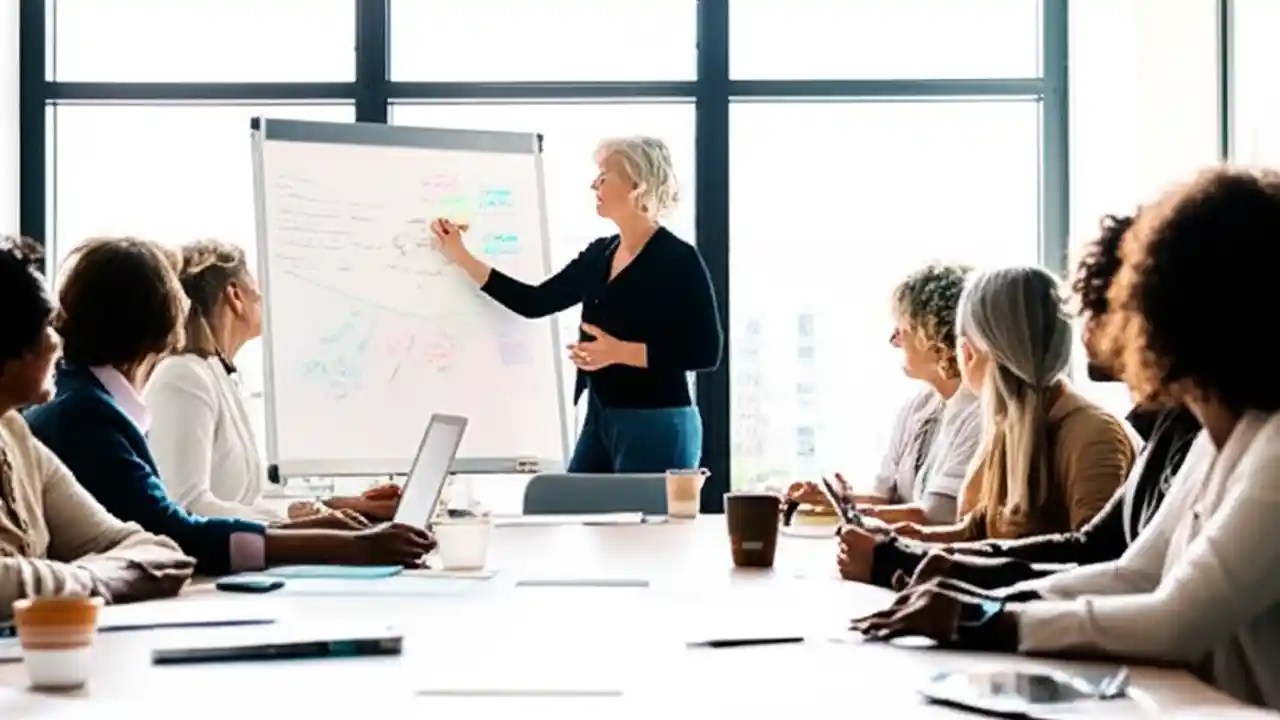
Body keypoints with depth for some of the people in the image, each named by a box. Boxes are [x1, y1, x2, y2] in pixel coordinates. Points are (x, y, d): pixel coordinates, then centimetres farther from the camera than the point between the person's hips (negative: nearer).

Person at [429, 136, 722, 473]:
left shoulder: (677, 260, -11)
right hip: (599, 420, 8)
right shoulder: (600, 254, 11)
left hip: (656, 426, -8)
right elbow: (535, 302, 13)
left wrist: (621, 352, -22)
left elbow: (705, 352, -15)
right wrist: (461, 257, 13)